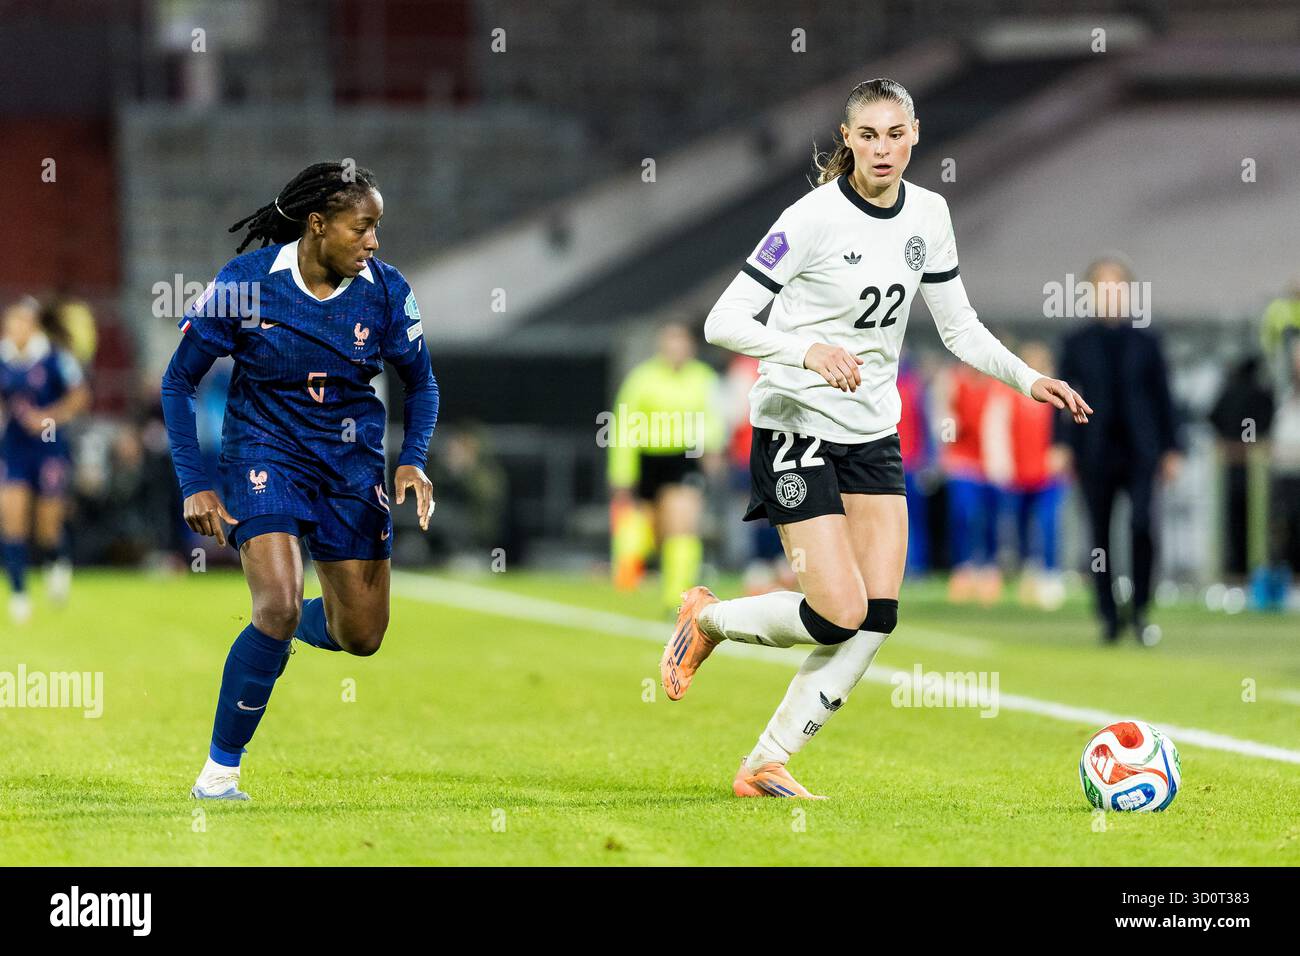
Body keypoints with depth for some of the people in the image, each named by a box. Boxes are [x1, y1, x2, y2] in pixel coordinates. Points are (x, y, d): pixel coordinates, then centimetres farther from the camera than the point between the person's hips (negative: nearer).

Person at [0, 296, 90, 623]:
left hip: (50, 448, -2)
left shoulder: (56, 357, -10)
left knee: (49, 527, 4)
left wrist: (49, 417, -18)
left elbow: (80, 396, -7)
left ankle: (57, 562, 39)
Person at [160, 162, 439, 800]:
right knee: (278, 607, -24)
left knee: (362, 637, 2)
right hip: (265, 451, -3)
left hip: (351, 460, 4)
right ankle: (219, 770, -10)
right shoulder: (246, 282, -16)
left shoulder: (385, 291, -9)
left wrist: (413, 460, -10)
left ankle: (295, 625, 40)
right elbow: (179, 380, -6)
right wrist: (194, 485, -12)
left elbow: (421, 384, 7)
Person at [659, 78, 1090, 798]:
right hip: (796, 423, -6)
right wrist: (807, 350, -32)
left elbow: (959, 327, 15)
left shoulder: (927, 214, 4)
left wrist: (1028, 379, 0)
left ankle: (764, 767, 4)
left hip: (874, 433, 7)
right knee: (840, 613, -15)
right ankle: (707, 619, 13)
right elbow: (723, 322, -18)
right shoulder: (815, 217, -16)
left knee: (878, 618, -5)